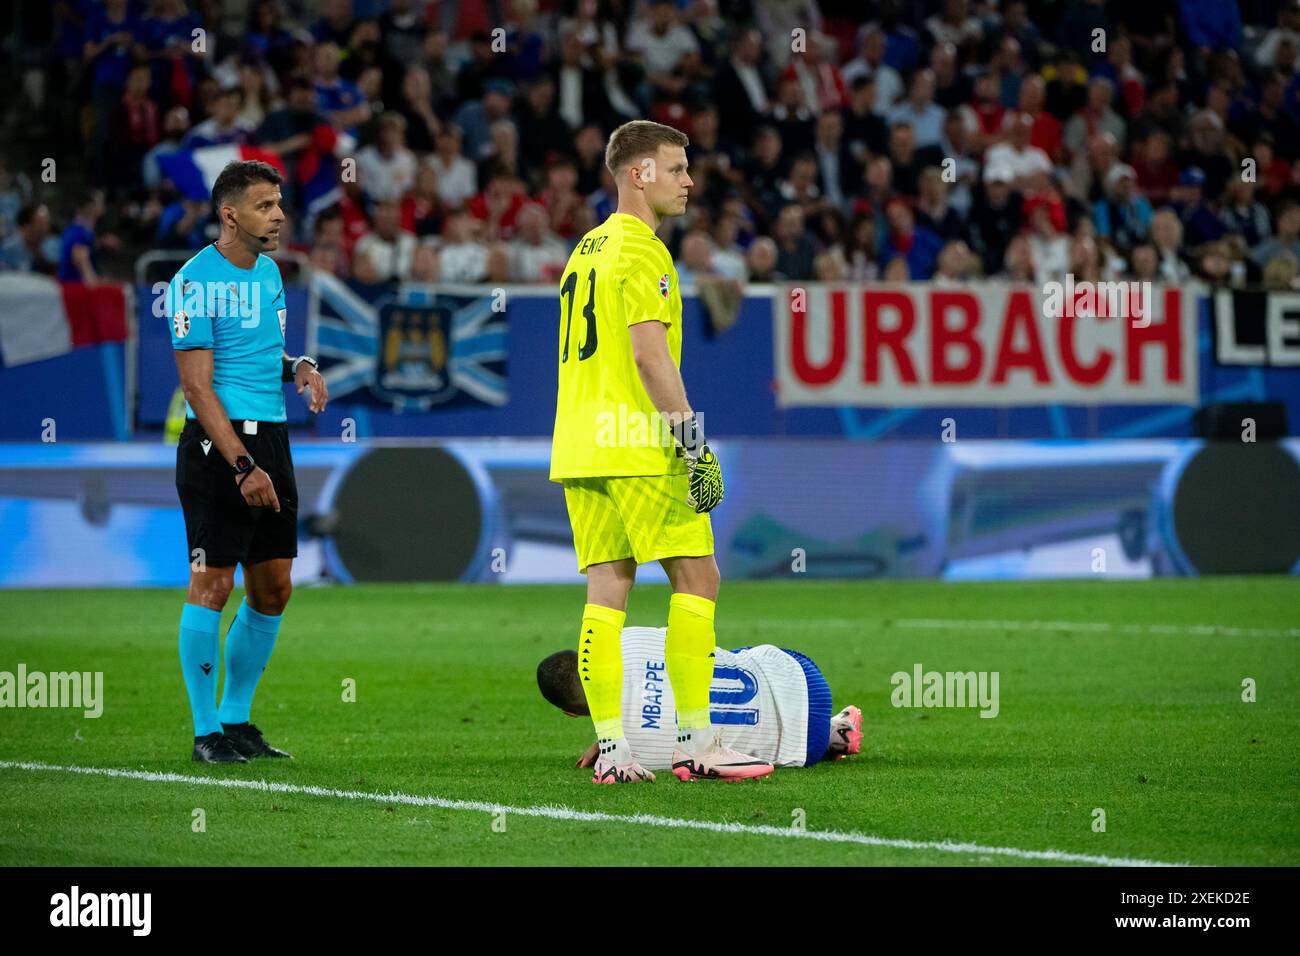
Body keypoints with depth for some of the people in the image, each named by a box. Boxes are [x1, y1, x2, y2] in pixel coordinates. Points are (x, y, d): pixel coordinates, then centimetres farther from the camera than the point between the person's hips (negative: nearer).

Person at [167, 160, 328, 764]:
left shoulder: (269, 272, 14)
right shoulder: (195, 281, -11)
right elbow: (197, 385, -15)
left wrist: (299, 366, 5)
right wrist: (241, 465, -20)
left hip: (271, 441, 8)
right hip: (217, 444, -8)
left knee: (273, 589, 9)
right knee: (213, 584, -7)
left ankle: (237, 719, 20)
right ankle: (206, 731, 1)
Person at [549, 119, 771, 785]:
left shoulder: (586, 250, 18)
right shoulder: (640, 251, -10)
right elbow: (650, 355, -19)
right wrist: (692, 439, -18)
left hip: (578, 450, 9)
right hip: (638, 450, -9)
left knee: (606, 592, 5)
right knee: (696, 579, -3)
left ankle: (612, 748, 1)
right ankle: (695, 741, -5)